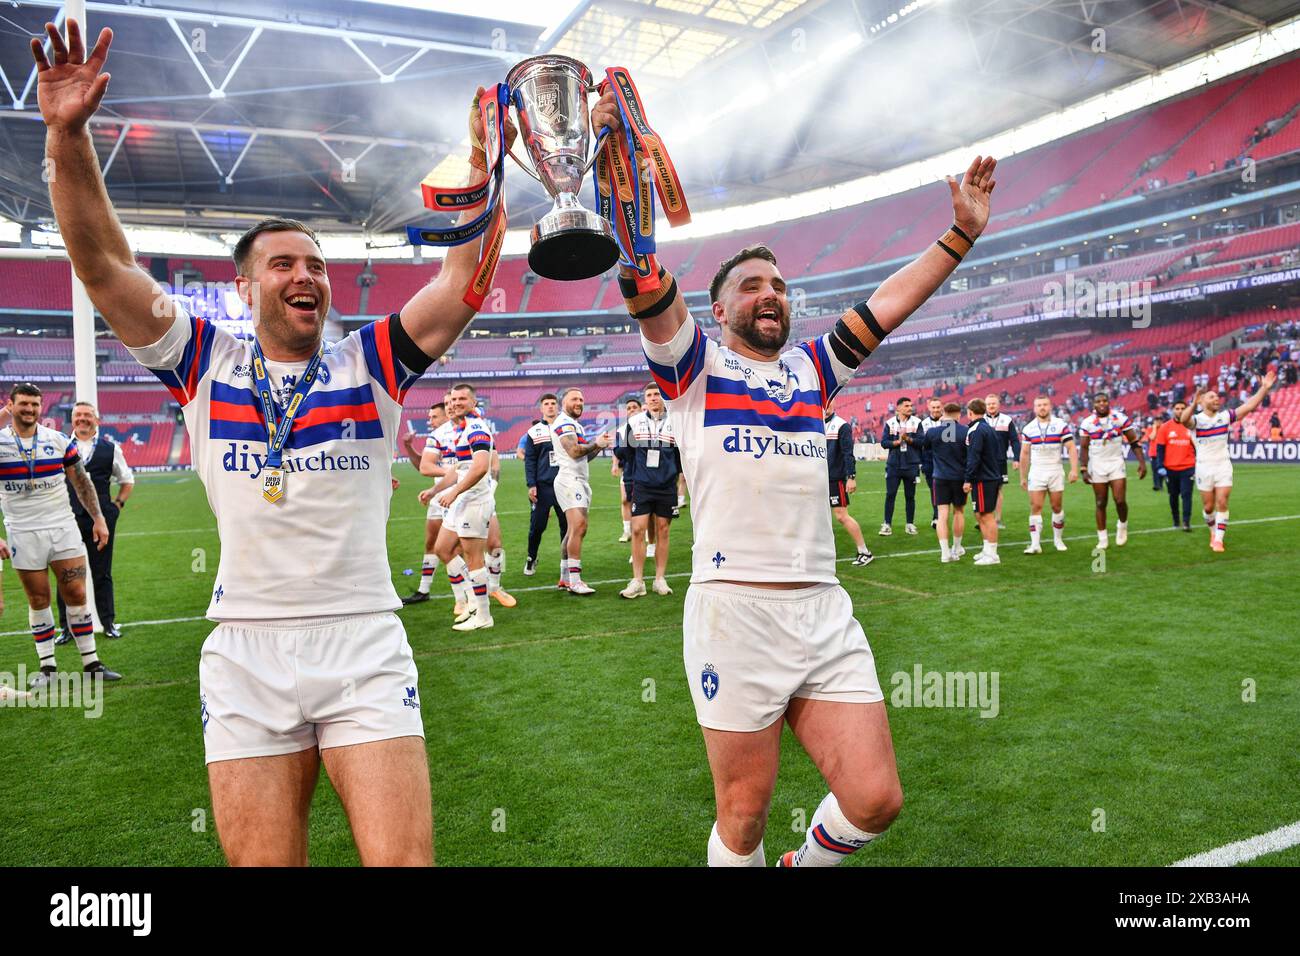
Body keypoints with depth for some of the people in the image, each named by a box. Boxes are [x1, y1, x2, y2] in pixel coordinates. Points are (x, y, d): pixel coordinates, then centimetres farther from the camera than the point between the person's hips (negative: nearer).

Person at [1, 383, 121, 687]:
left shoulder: (59, 441, 2)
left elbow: (81, 482, 10)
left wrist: (98, 518, 6)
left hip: (63, 527, 1)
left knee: (76, 594, 1)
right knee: (38, 599, 4)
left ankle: (91, 663, 8)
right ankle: (47, 667, 15)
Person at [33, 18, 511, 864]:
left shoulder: (370, 365, 6)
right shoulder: (207, 365, 8)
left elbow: (462, 284, -4)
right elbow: (107, 270, 1)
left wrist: (483, 167, -13)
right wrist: (69, 138, -9)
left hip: (366, 645, 0)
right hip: (245, 657, 1)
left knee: (405, 859, -5)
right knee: (264, 863, 7)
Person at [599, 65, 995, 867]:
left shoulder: (812, 369, 17)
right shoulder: (694, 366, 3)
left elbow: (891, 303, 18)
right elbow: (646, 281, -10)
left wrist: (961, 235, 13)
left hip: (825, 613, 5)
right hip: (734, 613, -4)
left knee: (875, 799, 3)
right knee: (745, 812, 5)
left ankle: (806, 863, 33)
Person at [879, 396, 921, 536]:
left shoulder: (916, 422, 2)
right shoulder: (890, 423, 3)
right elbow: (883, 442, -1)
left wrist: (908, 439, -17)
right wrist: (897, 442, -15)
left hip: (911, 465, 0)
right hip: (893, 465, 0)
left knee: (910, 496, 8)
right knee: (890, 494, -2)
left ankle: (910, 524, 17)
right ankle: (887, 524, 4)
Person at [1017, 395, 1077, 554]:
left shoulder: (1061, 425, -1)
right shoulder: (1028, 429, 4)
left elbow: (1071, 448, -5)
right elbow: (1024, 454, 9)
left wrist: (1074, 469, -16)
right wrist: (1023, 477, 8)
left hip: (1056, 472, -1)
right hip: (1036, 474, 1)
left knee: (1057, 507, 5)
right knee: (1035, 507, -6)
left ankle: (1058, 539, 22)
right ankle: (1035, 544, -8)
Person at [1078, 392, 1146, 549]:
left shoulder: (1121, 418, -4)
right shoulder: (1087, 423, -2)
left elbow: (1134, 441, 0)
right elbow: (1084, 448, 1)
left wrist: (1142, 462, -7)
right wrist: (1083, 469, -6)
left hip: (1117, 464, 0)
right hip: (1097, 466, 1)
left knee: (1120, 500, -10)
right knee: (1101, 503, 4)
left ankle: (1122, 525, 21)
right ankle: (1102, 539, 12)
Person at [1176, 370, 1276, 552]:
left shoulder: (1225, 416, 2)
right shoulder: (1197, 419, -10)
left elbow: (1249, 406, -3)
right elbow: (1183, 419, -34)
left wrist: (1264, 388, -13)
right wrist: (1193, 404, -53)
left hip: (1223, 466, 2)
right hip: (1204, 467, -2)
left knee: (1222, 503, -7)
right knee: (1208, 506, 5)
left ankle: (1218, 539, -2)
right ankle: (1213, 529, 33)